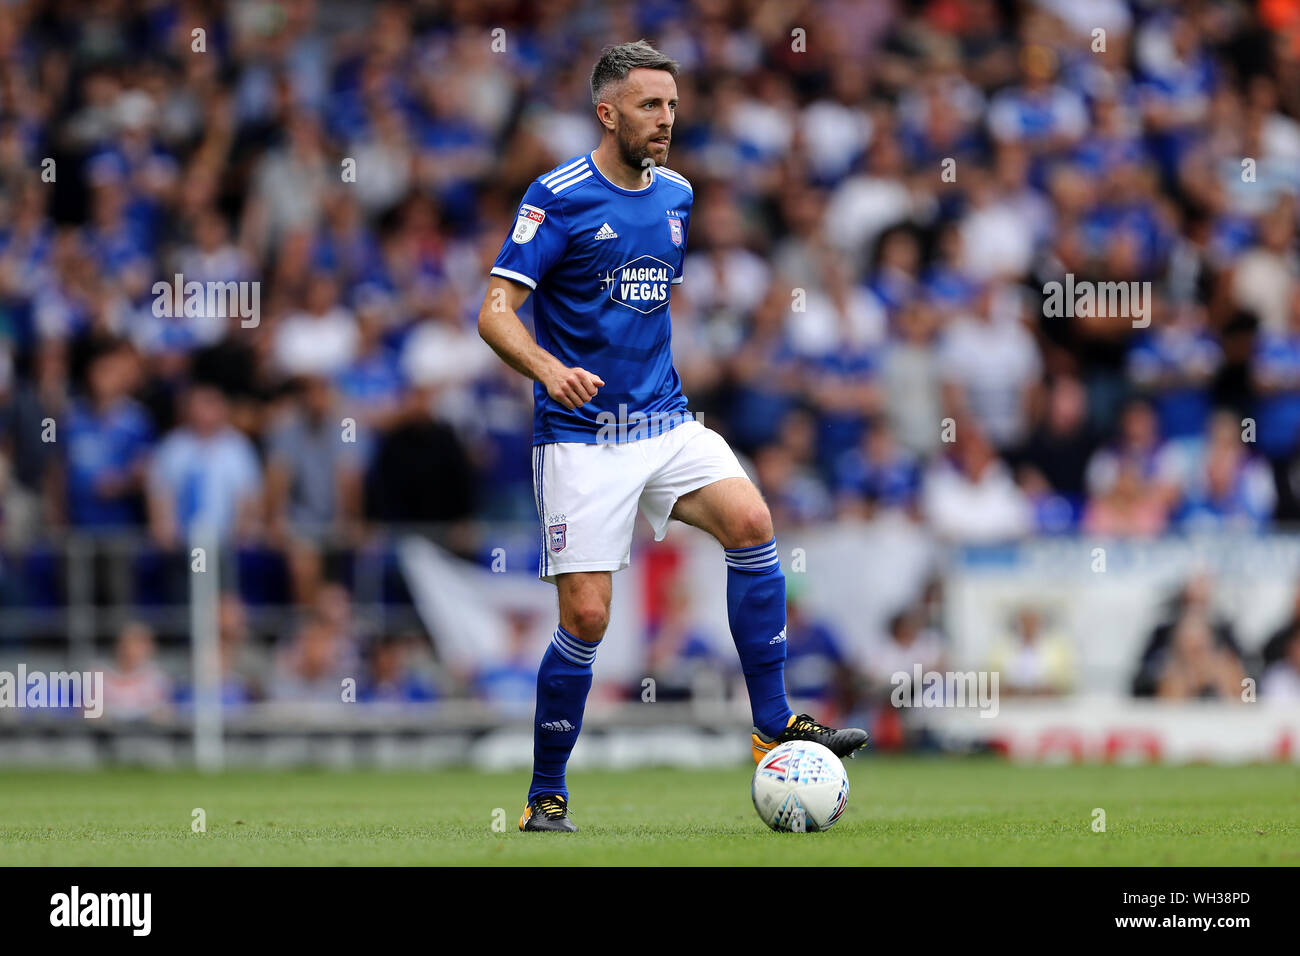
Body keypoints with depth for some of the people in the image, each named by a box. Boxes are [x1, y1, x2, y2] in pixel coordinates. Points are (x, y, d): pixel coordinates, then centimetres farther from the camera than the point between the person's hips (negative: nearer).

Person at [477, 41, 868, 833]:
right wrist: (550, 370, -32)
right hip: (581, 437, -5)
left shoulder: (676, 196, 11)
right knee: (586, 618, -8)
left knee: (751, 521, -18)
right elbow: (496, 311, -14)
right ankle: (546, 797, 8)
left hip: (665, 423, 5)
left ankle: (775, 726, -10)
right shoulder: (559, 196, -9)